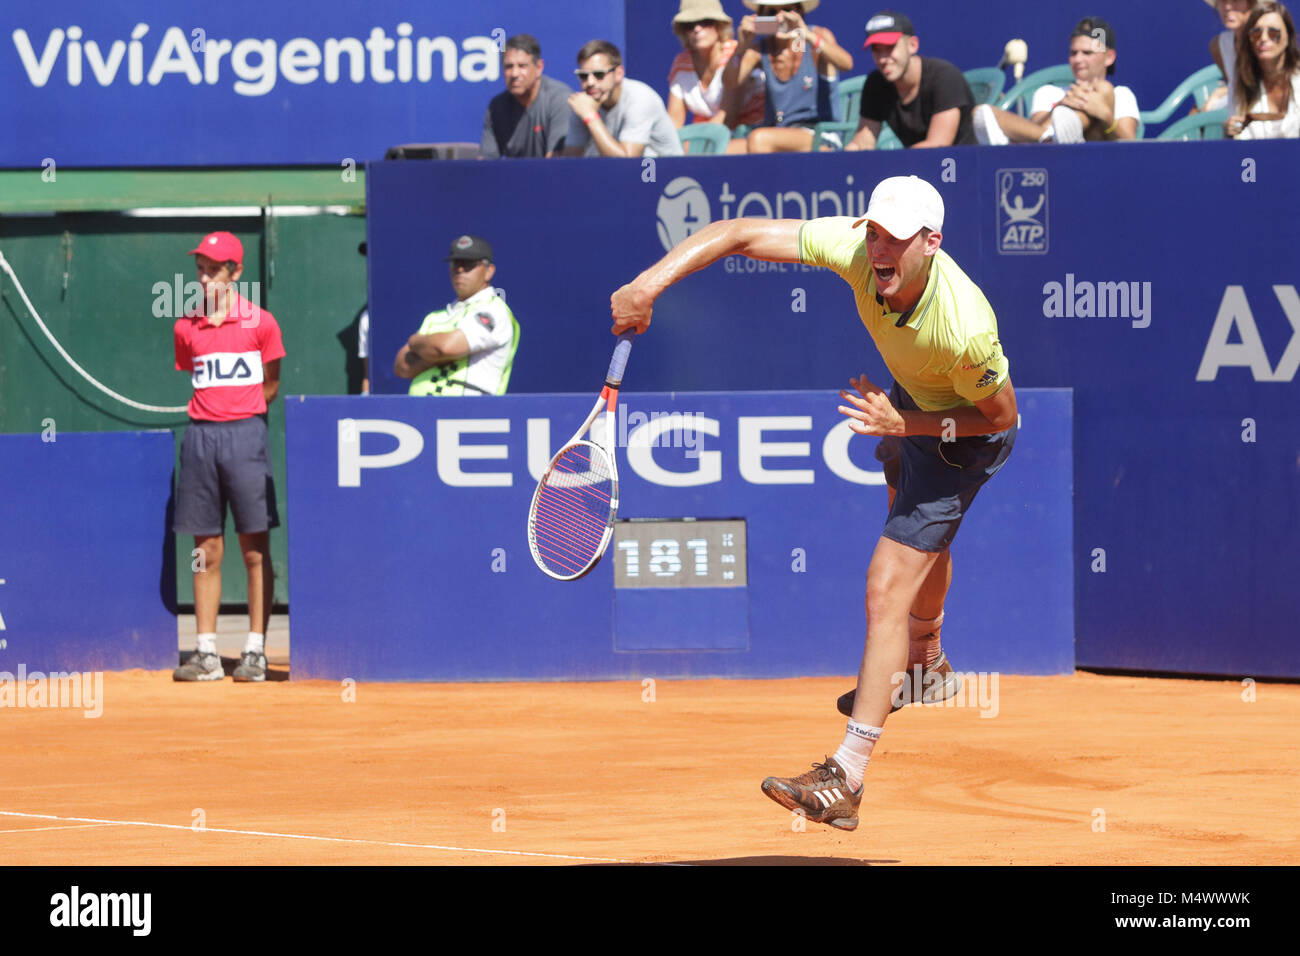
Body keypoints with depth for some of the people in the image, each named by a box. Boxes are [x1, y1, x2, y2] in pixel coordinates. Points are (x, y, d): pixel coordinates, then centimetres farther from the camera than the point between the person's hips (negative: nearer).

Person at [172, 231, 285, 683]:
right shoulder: (186, 328, 8)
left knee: (255, 548, -3)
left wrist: (239, 414, 10)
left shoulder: (260, 323, 0)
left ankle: (255, 651, 0)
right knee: (206, 551, 4)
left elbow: (270, 385, 9)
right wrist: (212, 413, 11)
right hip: (200, 437, 3)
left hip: (245, 434, -3)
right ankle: (206, 653, 7)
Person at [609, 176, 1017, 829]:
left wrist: (903, 423, -32)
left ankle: (845, 781, -19)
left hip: (964, 431, -8)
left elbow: (1001, 414, -25)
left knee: (888, 587, -16)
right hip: (911, 400, 8)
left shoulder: (964, 327, -43)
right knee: (921, 536, 34)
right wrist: (649, 283, -39)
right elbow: (738, 234, -29)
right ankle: (926, 666, 65)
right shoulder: (857, 250, -32)